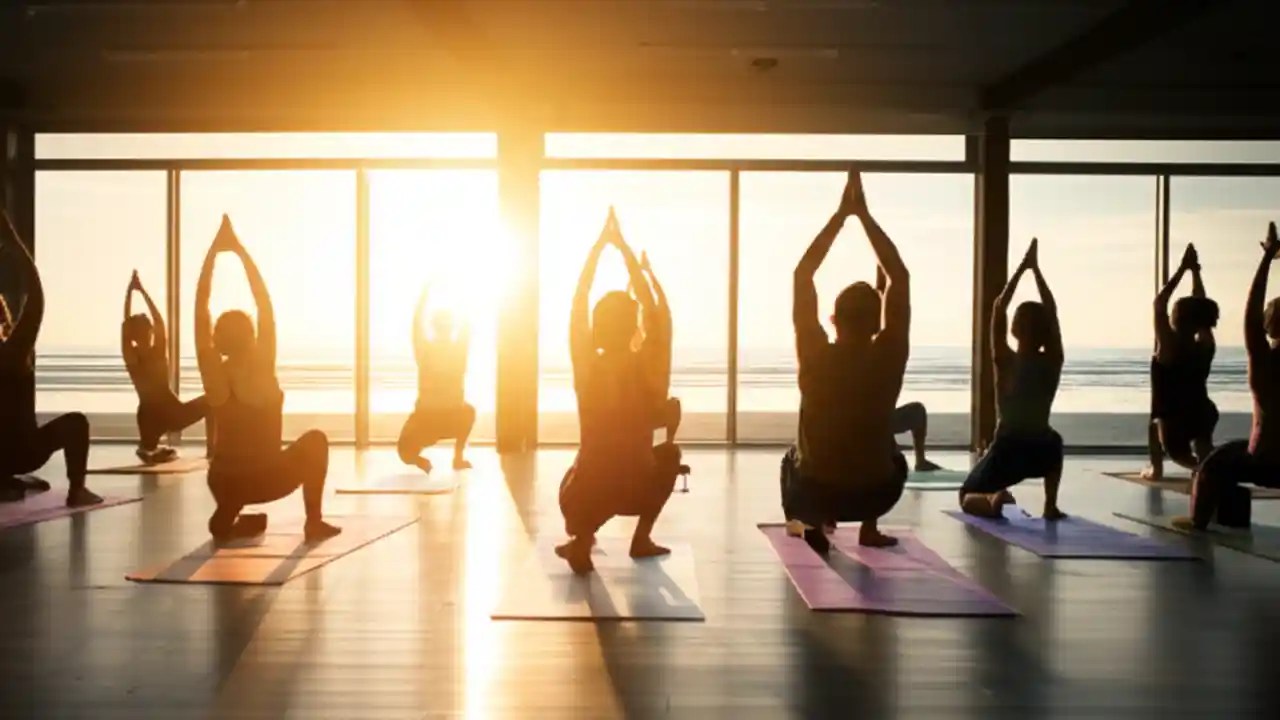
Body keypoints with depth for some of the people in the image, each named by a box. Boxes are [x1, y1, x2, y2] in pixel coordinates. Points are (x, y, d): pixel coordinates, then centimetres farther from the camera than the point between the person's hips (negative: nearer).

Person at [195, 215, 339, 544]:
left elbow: (201, 309, -7)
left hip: (224, 483, 6)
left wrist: (213, 251, -9)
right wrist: (241, 250, -12)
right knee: (315, 440, 20)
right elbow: (266, 306, -14)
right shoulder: (262, 369, -17)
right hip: (268, 479, -6)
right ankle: (314, 521, 13)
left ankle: (229, 521, 13)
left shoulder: (213, 373, -9)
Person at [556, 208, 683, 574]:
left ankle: (581, 539, 11)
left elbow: (578, 302, -1)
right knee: (670, 452, 31)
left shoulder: (587, 367, -9)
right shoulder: (648, 368, -9)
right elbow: (652, 307, 1)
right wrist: (624, 247, 6)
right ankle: (642, 538, 21)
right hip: (638, 492, -1)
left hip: (584, 496, 1)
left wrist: (600, 243, 3)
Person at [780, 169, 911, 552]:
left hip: (813, 494, 0)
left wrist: (841, 214, -8)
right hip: (875, 495, 0)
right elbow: (899, 276, -7)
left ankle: (812, 523, 18)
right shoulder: (888, 357, -15)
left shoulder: (815, 357, -16)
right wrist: (864, 215, -5)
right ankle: (869, 529, 25)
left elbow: (802, 275, -9)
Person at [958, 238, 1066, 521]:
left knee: (967, 497, 18)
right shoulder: (1052, 362, -4)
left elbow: (998, 308, -6)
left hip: (1006, 451, -2)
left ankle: (993, 499, -19)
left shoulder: (1005, 361, -10)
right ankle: (1050, 505, 23)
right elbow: (1052, 311, 3)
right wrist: (1035, 269, 3)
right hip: (1042, 451, 3)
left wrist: (1021, 268, -3)